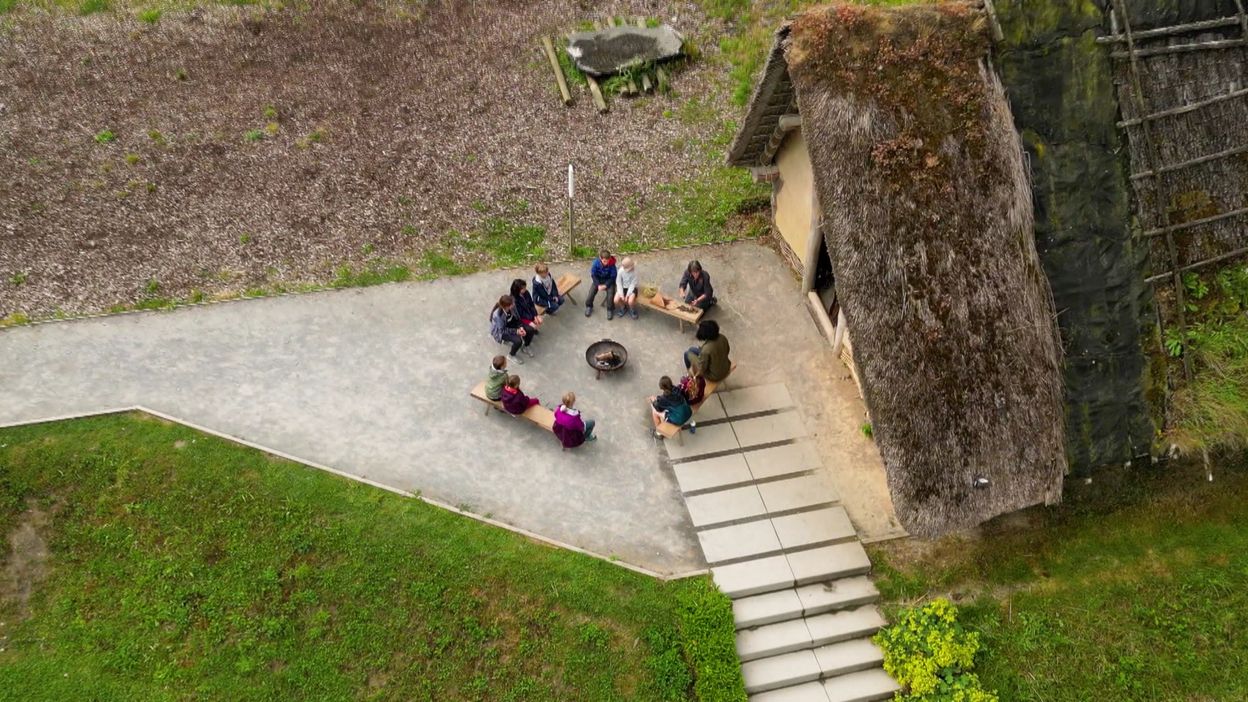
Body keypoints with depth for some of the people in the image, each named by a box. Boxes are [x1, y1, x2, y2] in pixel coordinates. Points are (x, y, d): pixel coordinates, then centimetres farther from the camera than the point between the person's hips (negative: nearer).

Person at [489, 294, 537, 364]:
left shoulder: (512, 306, -22)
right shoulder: (497, 315, -37)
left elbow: (517, 318, -4)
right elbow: (502, 330, -25)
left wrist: (521, 327, -20)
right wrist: (516, 332, -29)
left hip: (511, 324, 6)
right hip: (500, 332, -6)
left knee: (531, 330, -12)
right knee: (518, 340, -28)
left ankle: (525, 347, 19)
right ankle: (512, 355, 5)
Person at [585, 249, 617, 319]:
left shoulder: (612, 264, -24)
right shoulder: (596, 263, -22)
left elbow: (613, 276, -15)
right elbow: (593, 275, -13)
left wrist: (605, 285, -22)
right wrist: (598, 285, -21)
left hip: (609, 281, -1)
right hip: (598, 280, 1)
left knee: (611, 292, -24)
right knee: (592, 291, -17)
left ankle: (610, 309, -4)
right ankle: (589, 306, 8)